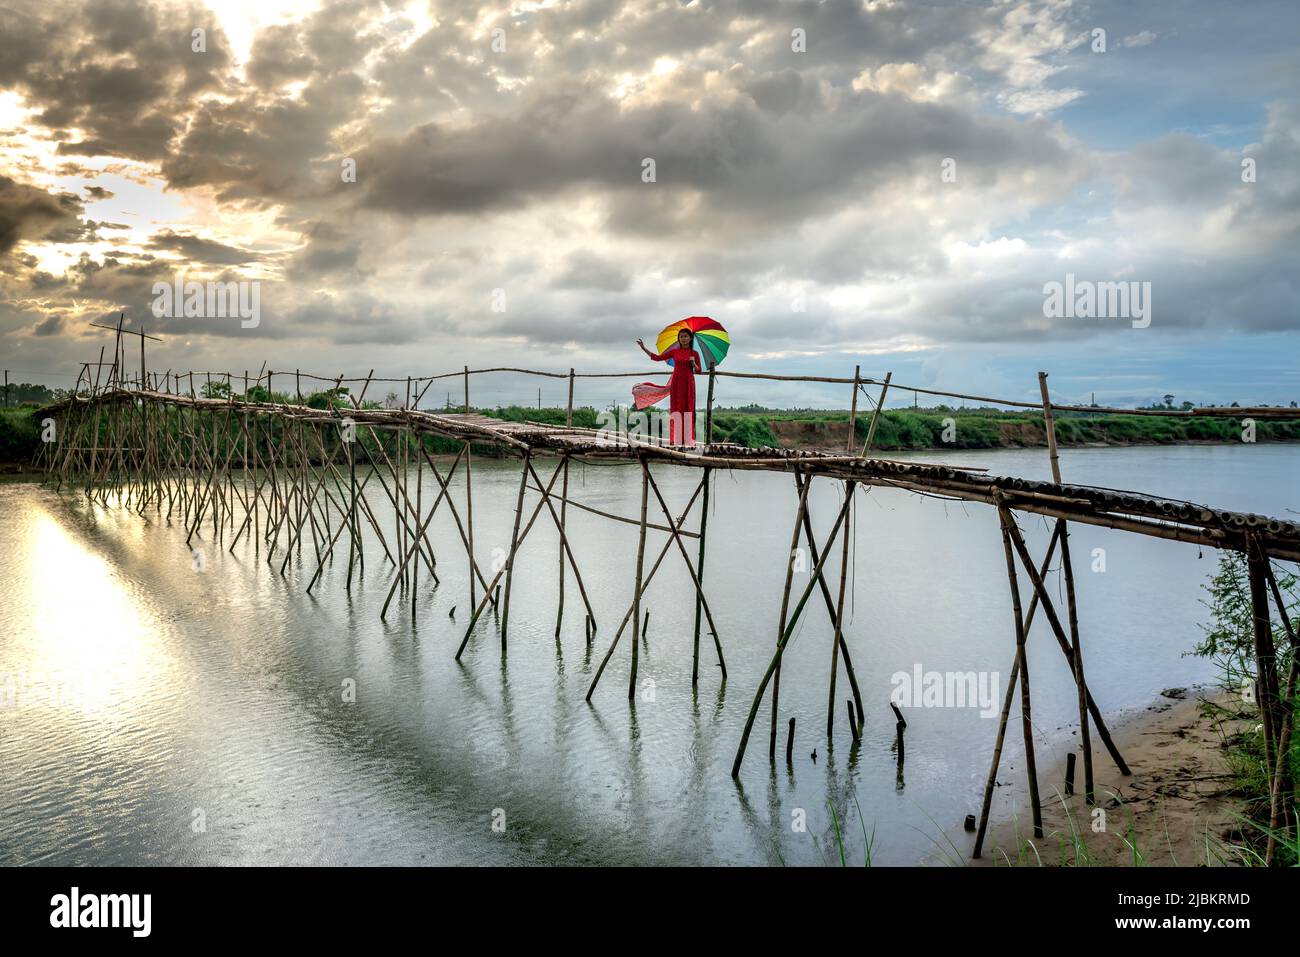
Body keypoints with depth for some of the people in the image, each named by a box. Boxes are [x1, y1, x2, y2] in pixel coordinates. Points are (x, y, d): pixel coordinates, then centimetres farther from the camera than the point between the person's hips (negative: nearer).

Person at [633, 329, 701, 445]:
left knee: (688, 409, -3)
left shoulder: (694, 353, 4)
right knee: (676, 409, -2)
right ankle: (675, 439, -2)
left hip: (688, 383, -1)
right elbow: (657, 358, 7)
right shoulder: (674, 352, 7)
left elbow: (698, 371, 7)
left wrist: (693, 363, -14)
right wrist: (643, 348, 4)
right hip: (676, 383, 1)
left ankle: (687, 439, -2)